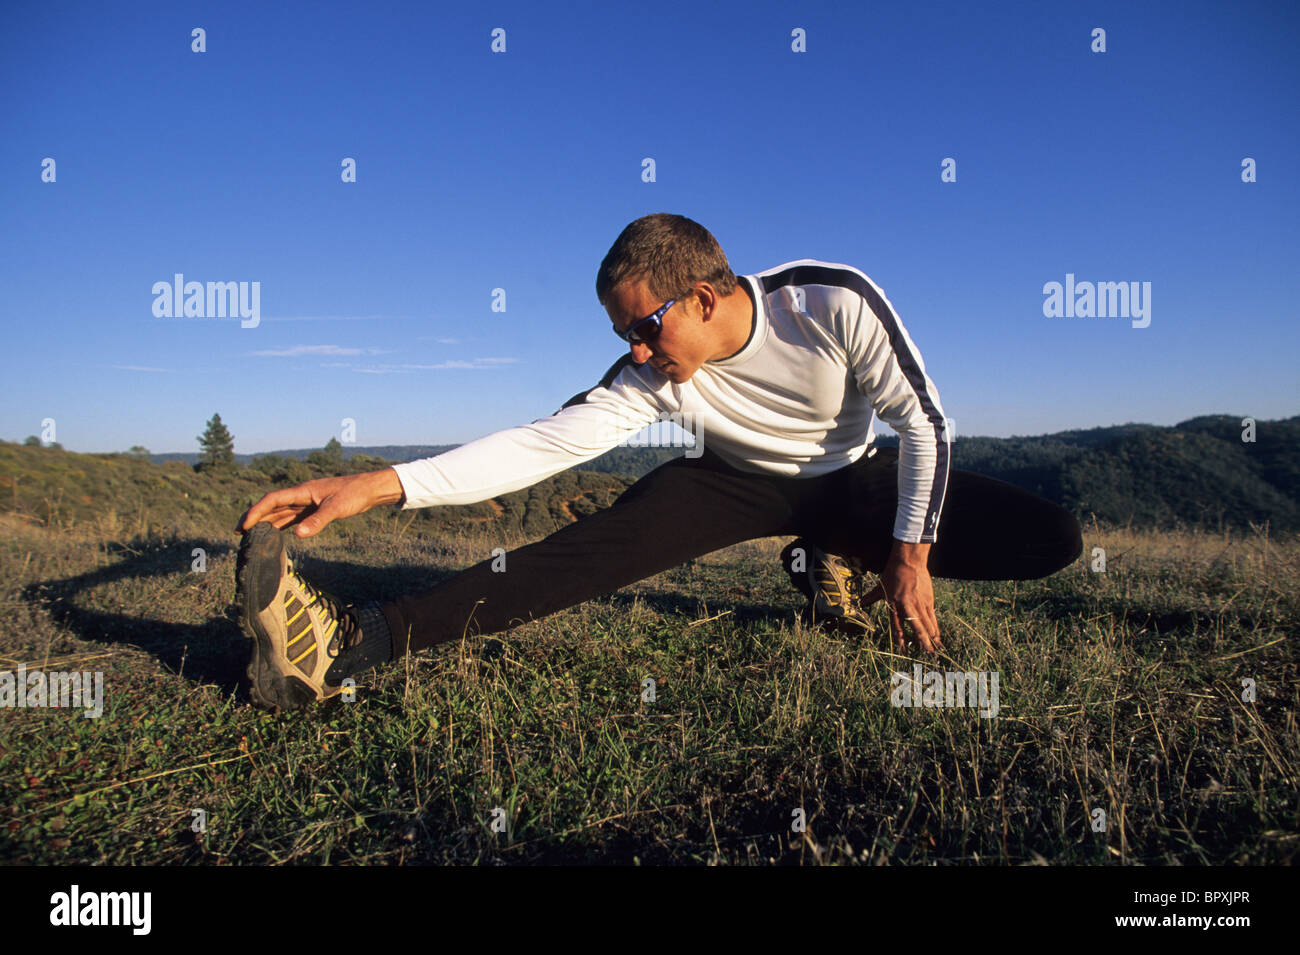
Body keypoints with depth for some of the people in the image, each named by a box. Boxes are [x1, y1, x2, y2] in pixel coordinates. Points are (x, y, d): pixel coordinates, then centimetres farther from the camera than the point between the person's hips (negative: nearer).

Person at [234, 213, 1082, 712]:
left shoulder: (837, 303, -28)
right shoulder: (652, 378, -23)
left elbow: (924, 421, -20)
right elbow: (548, 441, -29)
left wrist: (910, 559, -20)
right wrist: (383, 485, -39)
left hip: (850, 480, 1)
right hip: (741, 482, 0)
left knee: (1054, 541, -13)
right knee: (600, 547, -28)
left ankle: (836, 562, -9)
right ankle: (353, 642, -39)